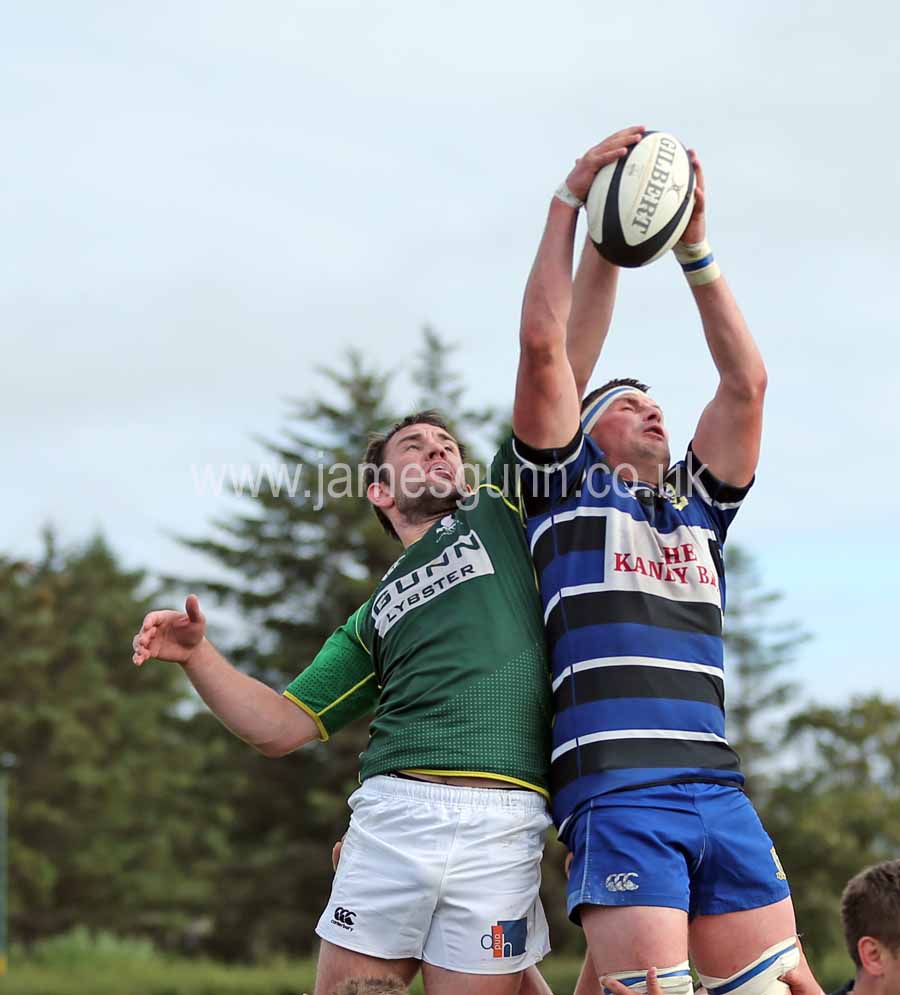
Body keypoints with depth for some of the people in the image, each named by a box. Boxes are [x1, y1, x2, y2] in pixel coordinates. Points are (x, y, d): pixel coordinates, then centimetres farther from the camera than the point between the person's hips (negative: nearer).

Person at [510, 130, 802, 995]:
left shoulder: (695, 509, 26)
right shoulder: (565, 492, 14)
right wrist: (574, 201, 10)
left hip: (718, 790, 5)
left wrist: (695, 249, 18)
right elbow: (546, 345, 5)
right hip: (615, 796, -5)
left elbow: (746, 382, 19)